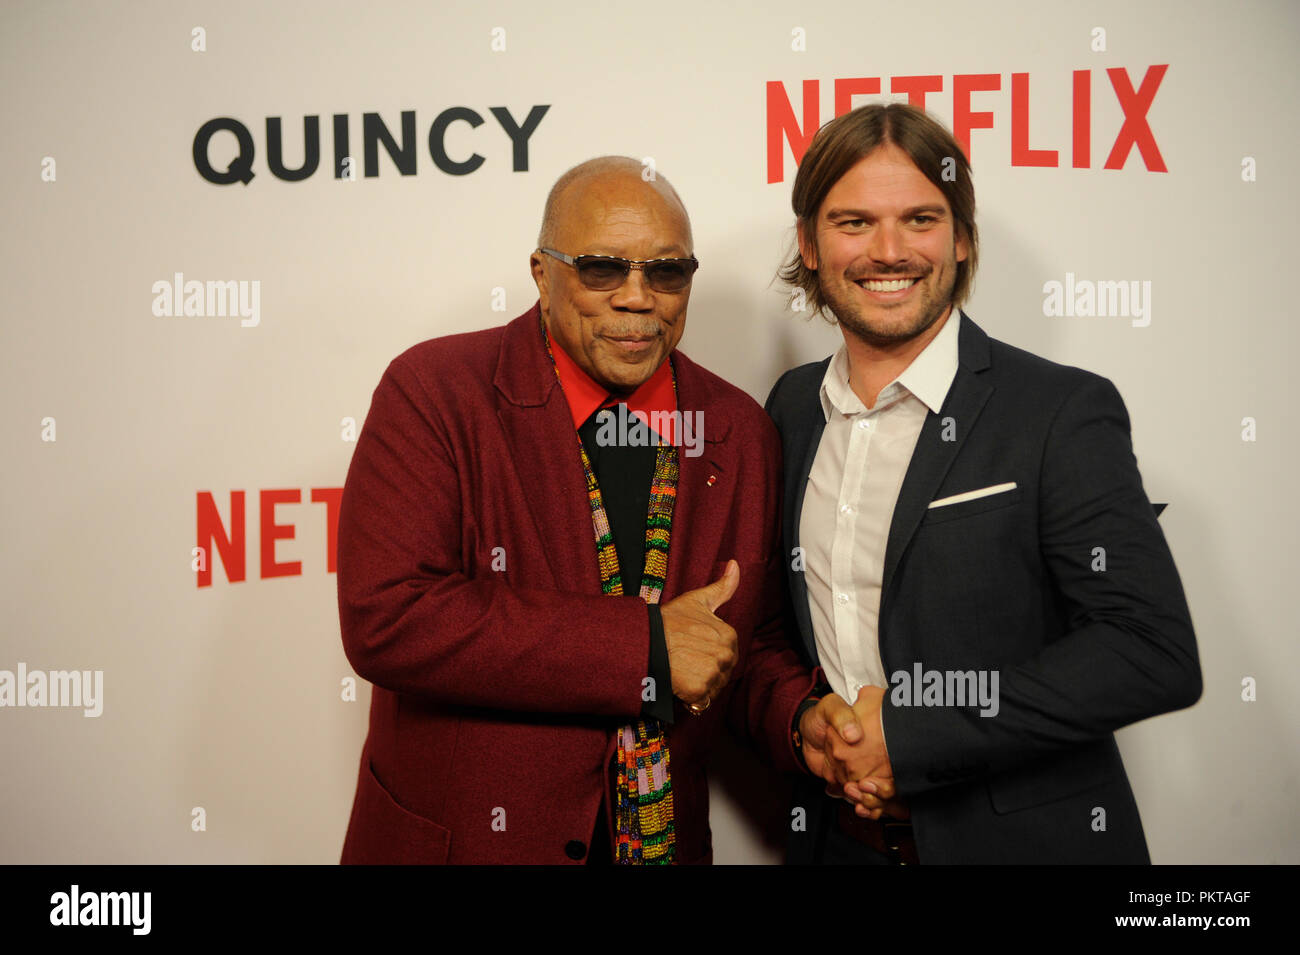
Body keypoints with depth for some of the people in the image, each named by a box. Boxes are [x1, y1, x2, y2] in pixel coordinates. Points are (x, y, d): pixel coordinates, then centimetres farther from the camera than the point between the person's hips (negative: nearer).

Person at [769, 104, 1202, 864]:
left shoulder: (1065, 412, -14)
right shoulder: (792, 408, 1)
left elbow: (1157, 653, -19)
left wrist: (910, 734, -21)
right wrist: (805, 718, -10)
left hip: (1019, 837, -4)